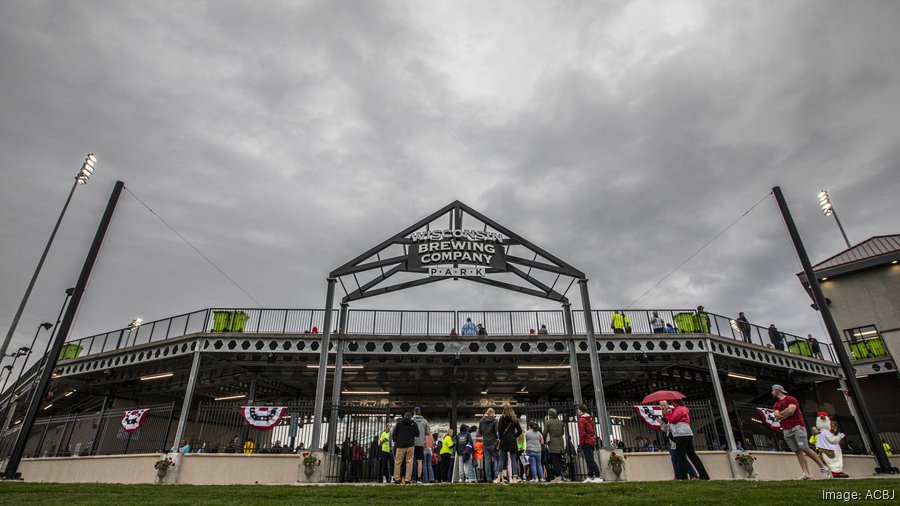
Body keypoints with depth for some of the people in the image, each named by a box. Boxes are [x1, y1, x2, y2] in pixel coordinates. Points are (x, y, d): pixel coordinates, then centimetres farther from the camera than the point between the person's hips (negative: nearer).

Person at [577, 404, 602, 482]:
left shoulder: (581, 419, -11)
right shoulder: (590, 418, 16)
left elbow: (582, 433, -16)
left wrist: (581, 443, -11)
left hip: (586, 443, -9)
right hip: (592, 442, 9)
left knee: (590, 460, -9)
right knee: (590, 460, 12)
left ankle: (598, 477, -14)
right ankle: (590, 477, 16)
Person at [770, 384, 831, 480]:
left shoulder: (791, 399, -1)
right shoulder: (776, 404, 18)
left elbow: (791, 410, -16)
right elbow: (777, 417, 6)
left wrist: (781, 413, -2)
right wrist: (786, 413, -6)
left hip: (797, 427, -6)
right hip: (786, 431, 6)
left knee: (805, 449, -12)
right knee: (797, 452, -1)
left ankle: (823, 467, 0)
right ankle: (806, 473, -5)